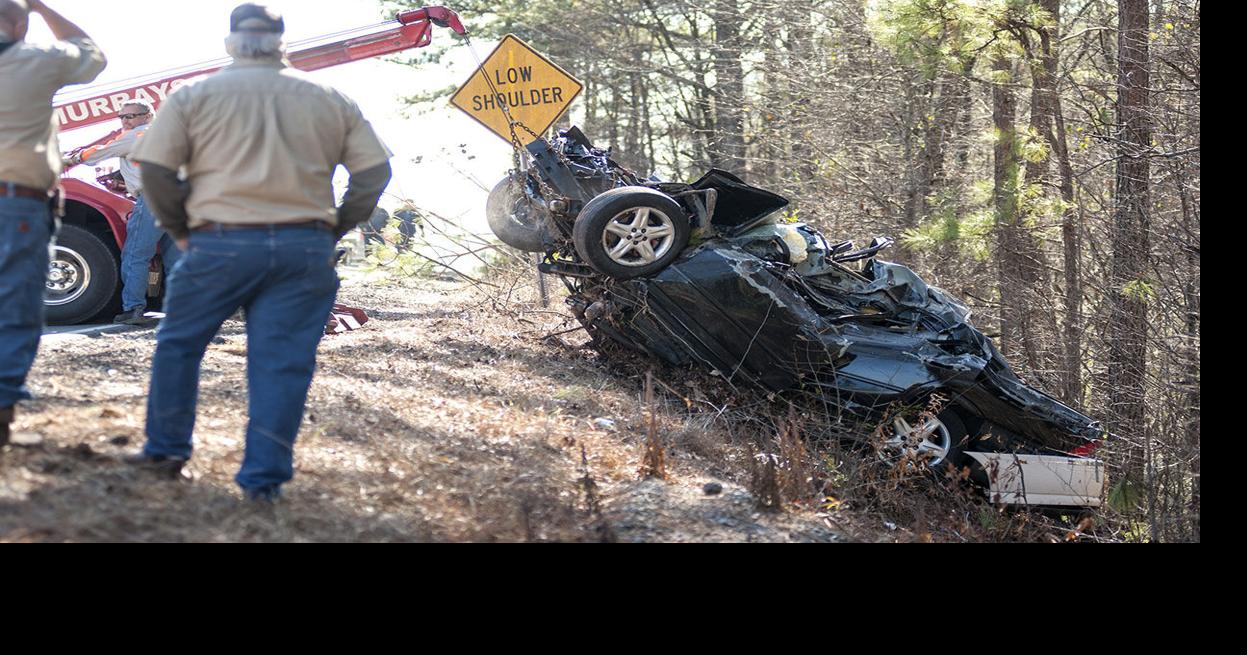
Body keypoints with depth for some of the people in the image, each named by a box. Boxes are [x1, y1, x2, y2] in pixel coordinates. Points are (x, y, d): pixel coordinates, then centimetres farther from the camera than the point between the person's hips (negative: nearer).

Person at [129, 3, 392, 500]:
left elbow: (155, 166, -1)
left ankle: (165, 451, 26)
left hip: (221, 243, -1)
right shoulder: (329, 101, 12)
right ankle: (264, 478, 3)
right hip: (304, 249, 1)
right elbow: (374, 171, 9)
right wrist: (335, 229, 14)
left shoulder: (196, 96, 6)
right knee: (282, 361, 4)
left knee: (178, 344, 17)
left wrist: (179, 228, 10)